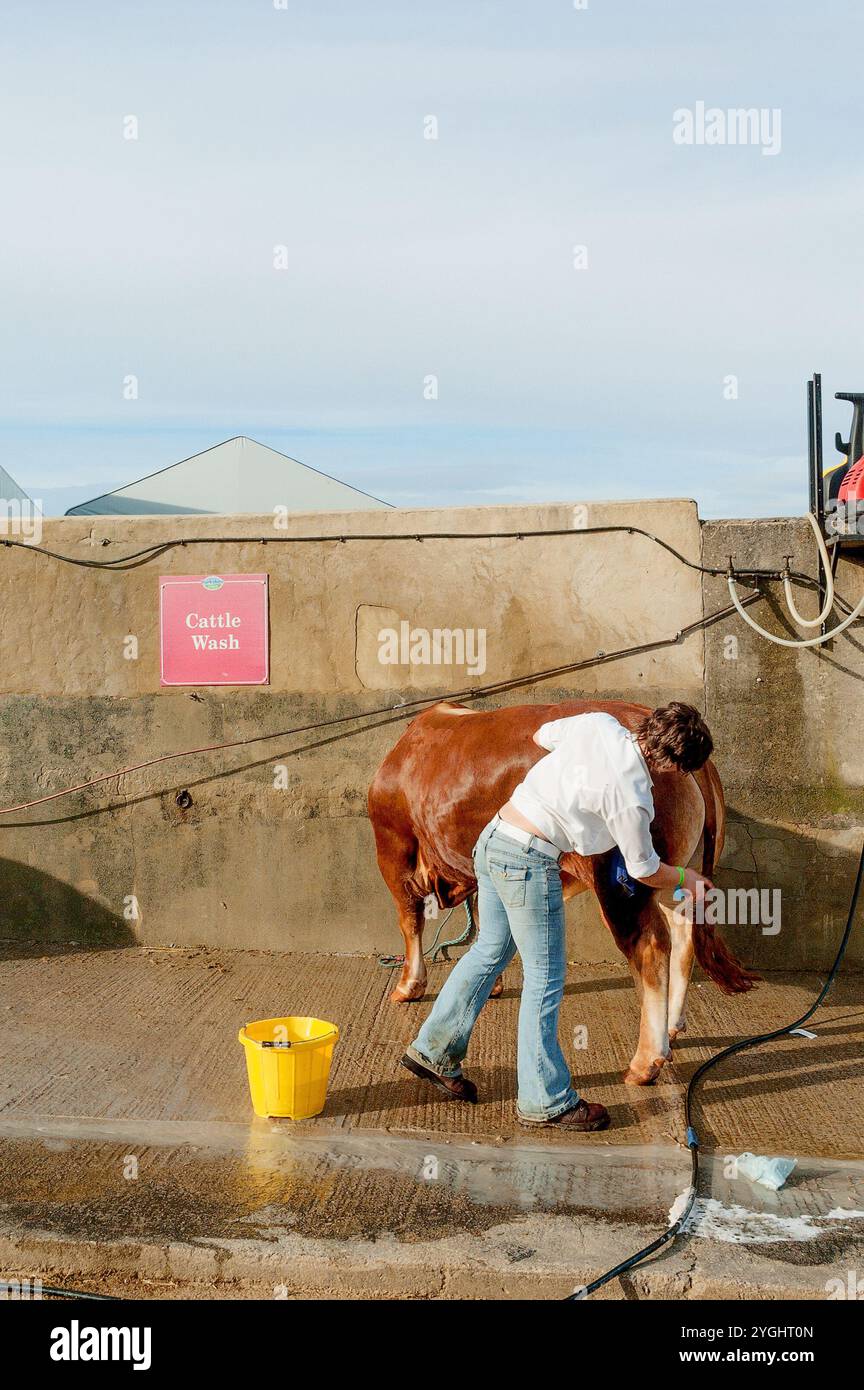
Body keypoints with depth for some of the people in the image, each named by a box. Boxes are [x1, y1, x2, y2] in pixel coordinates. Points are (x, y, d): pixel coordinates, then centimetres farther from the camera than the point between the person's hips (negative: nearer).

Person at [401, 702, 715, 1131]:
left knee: (491, 950, 22)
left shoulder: (599, 723, 0)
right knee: (545, 977, 4)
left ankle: (433, 1050, 31)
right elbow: (644, 871, 0)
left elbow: (541, 735, 20)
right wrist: (685, 878, 19)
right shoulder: (633, 797, -16)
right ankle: (544, 1100, 14)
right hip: (528, 861, -8)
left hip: (492, 839, 8)